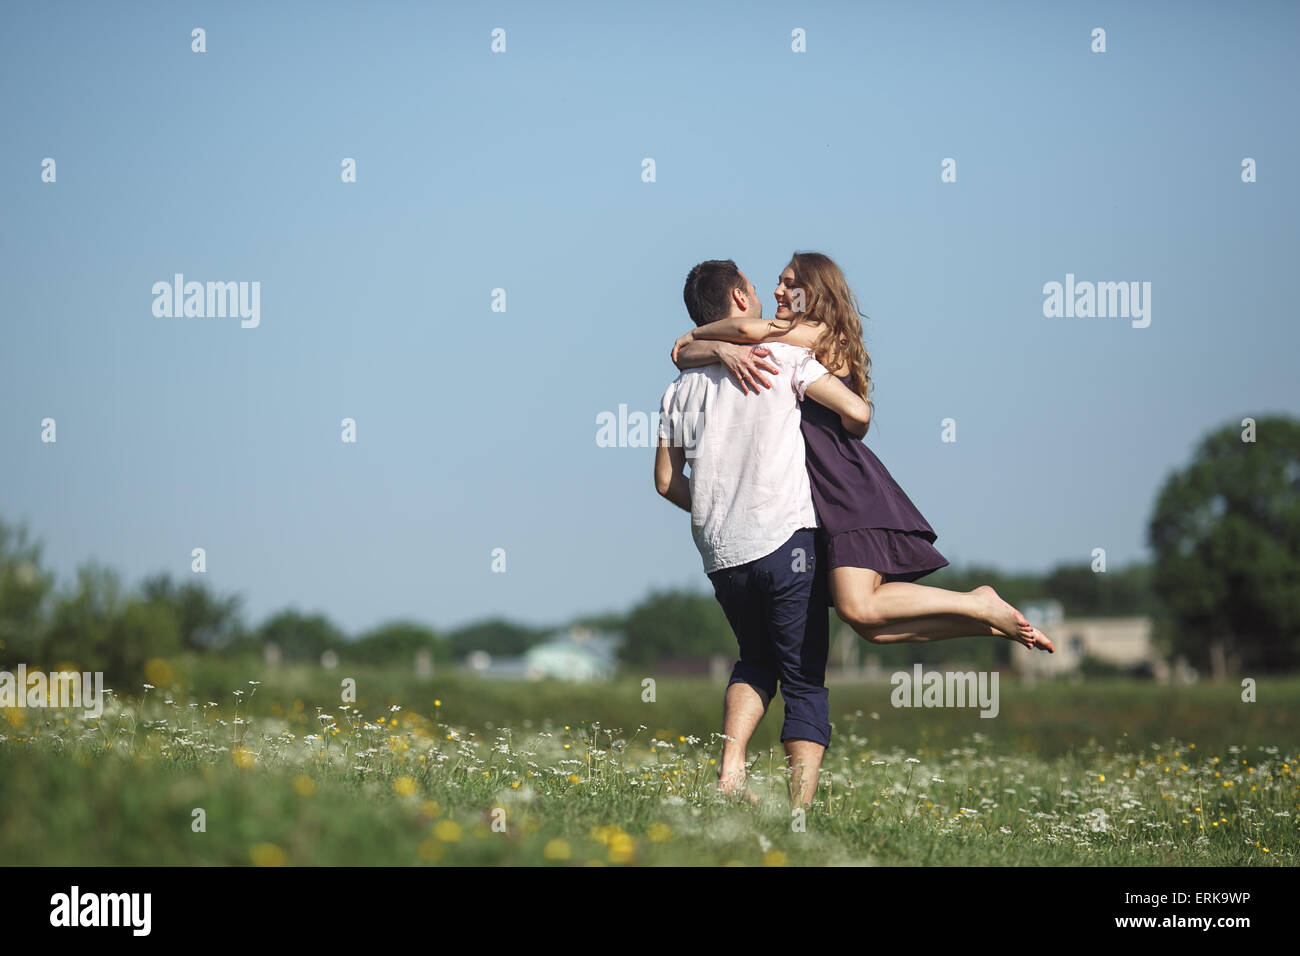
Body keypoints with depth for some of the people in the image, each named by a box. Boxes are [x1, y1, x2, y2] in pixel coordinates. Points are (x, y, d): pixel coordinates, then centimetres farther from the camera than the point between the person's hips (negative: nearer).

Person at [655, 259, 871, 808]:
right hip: (785, 541, -5)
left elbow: (667, 482, 16)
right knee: (804, 681, 2)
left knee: (756, 659, 26)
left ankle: (730, 772, 8)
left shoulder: (682, 388, 13)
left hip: (720, 556, 5)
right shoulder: (780, 356, 0)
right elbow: (856, 412, -8)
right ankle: (801, 811, -6)